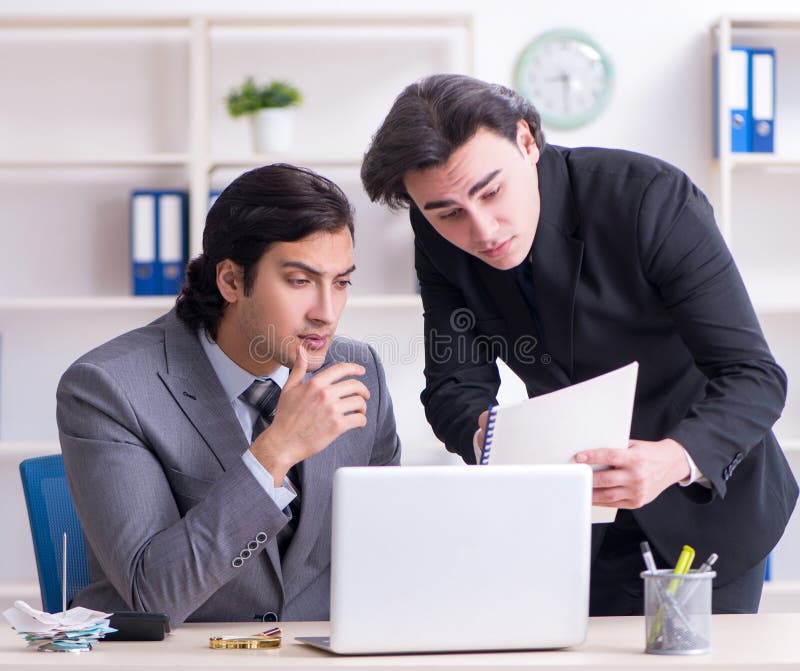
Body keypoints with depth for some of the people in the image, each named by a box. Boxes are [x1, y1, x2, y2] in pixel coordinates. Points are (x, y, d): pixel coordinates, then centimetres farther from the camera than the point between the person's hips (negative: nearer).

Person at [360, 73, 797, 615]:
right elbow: (455, 383, -11)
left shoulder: (653, 198, -29)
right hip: (571, 506, 3)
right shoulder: (440, 238, -14)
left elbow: (755, 377, -30)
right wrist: (484, 433, -35)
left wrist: (673, 460, -49)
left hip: (706, 497, -3)